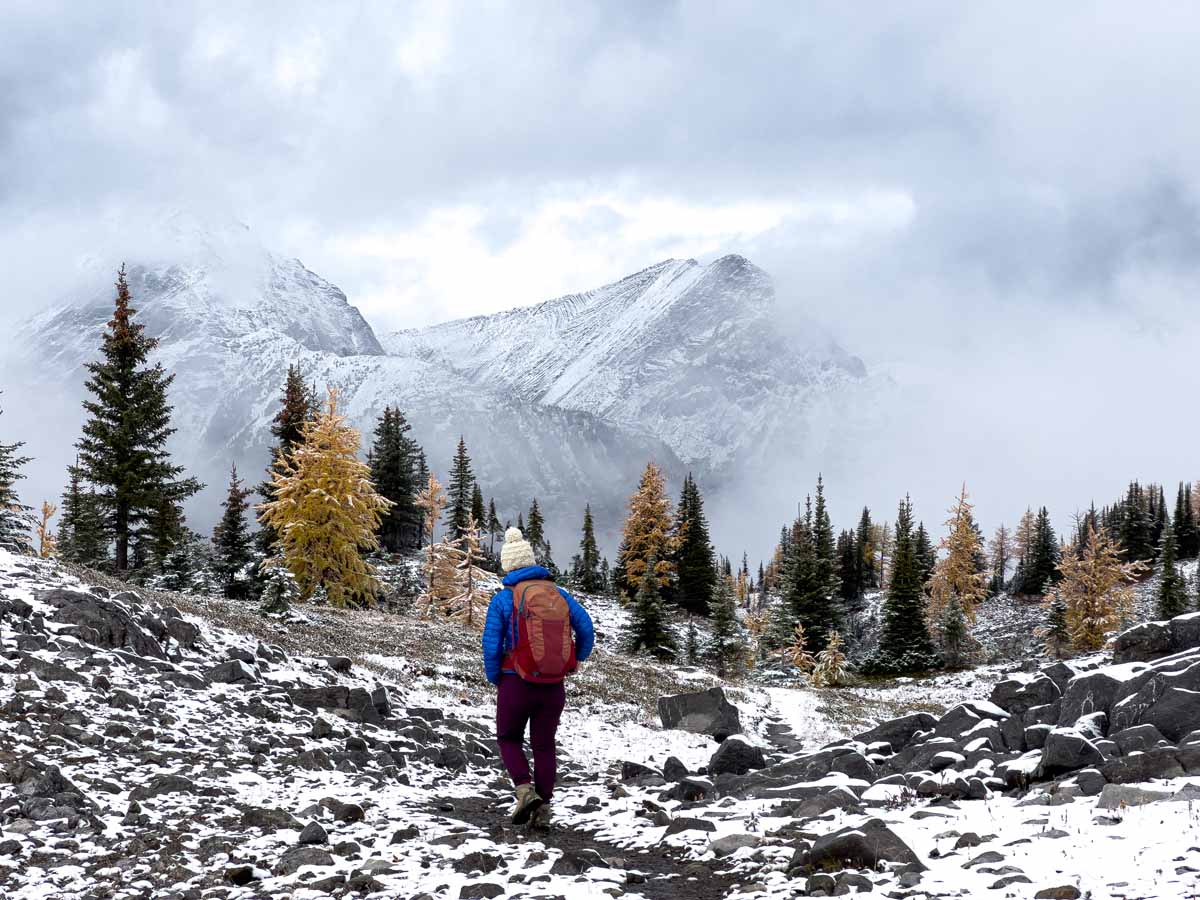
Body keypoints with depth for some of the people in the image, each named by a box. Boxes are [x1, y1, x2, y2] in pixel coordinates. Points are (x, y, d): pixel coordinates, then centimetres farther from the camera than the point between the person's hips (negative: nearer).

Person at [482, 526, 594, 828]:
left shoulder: (503, 600, -7)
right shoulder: (559, 594, 3)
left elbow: (491, 647, -9)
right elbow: (587, 630, 4)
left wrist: (495, 679, 8)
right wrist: (575, 661, 22)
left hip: (517, 685, -3)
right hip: (554, 688, 3)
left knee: (509, 740, 18)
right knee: (544, 746, 16)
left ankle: (525, 791, -4)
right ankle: (543, 810, 9)